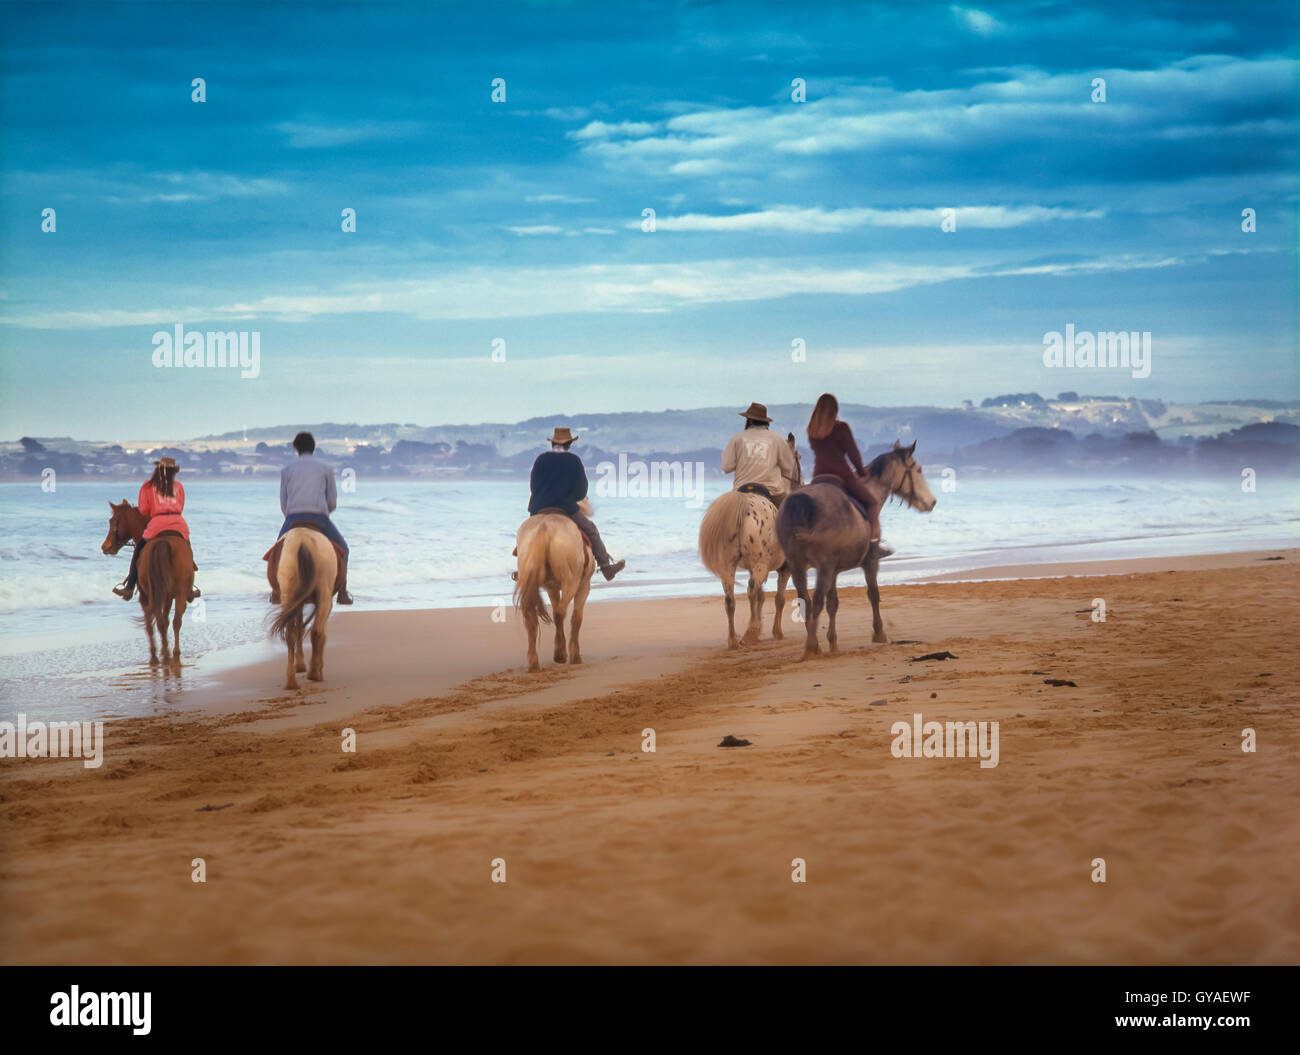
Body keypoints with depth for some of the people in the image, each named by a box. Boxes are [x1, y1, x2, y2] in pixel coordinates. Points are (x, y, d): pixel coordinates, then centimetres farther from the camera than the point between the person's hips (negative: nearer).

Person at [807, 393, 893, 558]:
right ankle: (875, 541, 1)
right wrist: (860, 471, 14)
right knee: (873, 502, 8)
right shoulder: (841, 427, -9)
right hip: (841, 476, -5)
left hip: (819, 476, 5)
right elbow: (853, 452, -3)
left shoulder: (811, 430, 7)